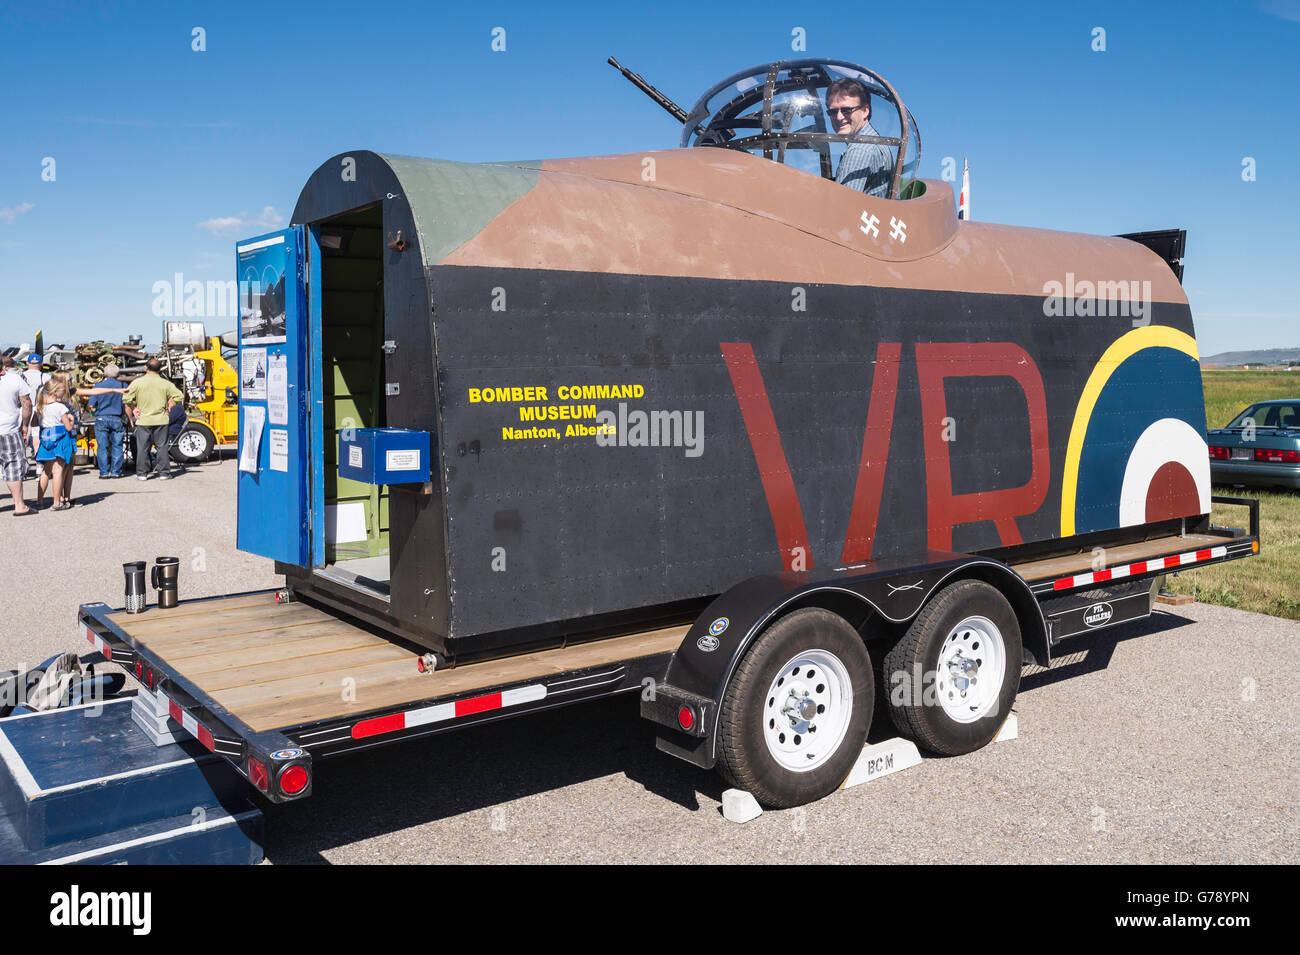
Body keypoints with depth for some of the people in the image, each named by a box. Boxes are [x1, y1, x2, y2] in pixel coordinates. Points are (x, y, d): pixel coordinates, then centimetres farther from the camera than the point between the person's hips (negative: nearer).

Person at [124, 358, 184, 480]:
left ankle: (142, 473, 9)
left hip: (143, 420, 0)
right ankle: (163, 473, 7)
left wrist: (134, 409, 7)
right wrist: (169, 406, 7)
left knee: (142, 448, 7)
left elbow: (126, 398, -6)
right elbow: (179, 396, -2)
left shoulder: (137, 382, -3)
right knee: (162, 446, 6)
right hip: (161, 420, 0)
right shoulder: (165, 383, -1)